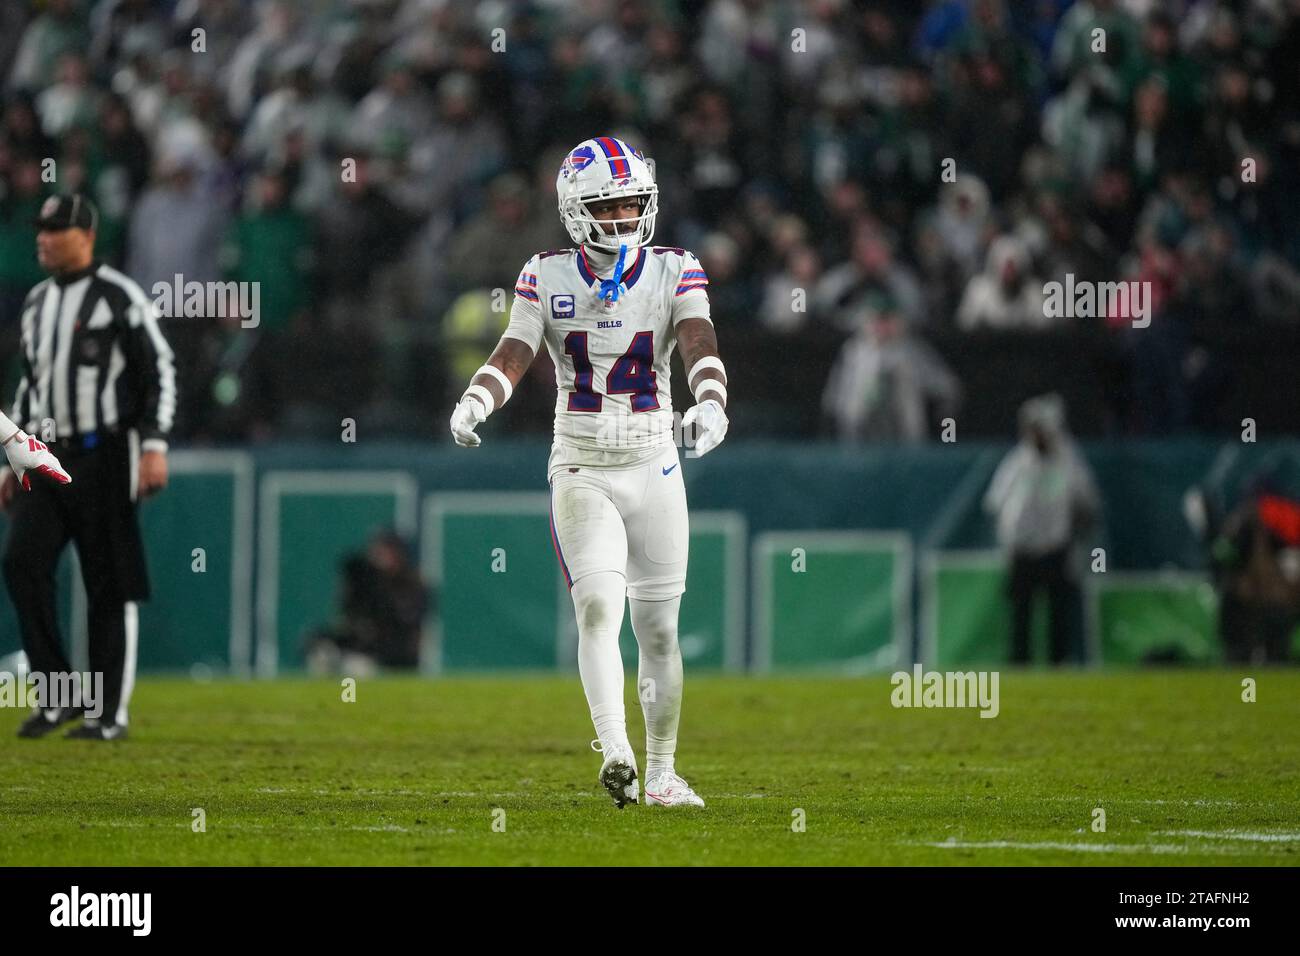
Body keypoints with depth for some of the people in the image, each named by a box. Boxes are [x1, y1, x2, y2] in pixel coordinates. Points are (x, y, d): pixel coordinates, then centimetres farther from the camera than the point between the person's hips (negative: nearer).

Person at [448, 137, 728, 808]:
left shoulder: (674, 276, -1)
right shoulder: (548, 279, 0)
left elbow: (700, 348, -17)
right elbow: (512, 356, -11)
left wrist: (711, 402, -39)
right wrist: (474, 401, -32)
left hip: (654, 471, 1)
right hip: (580, 471, -1)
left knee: (657, 627, 6)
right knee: (598, 604, -21)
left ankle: (661, 774, 20)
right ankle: (615, 753, -32)